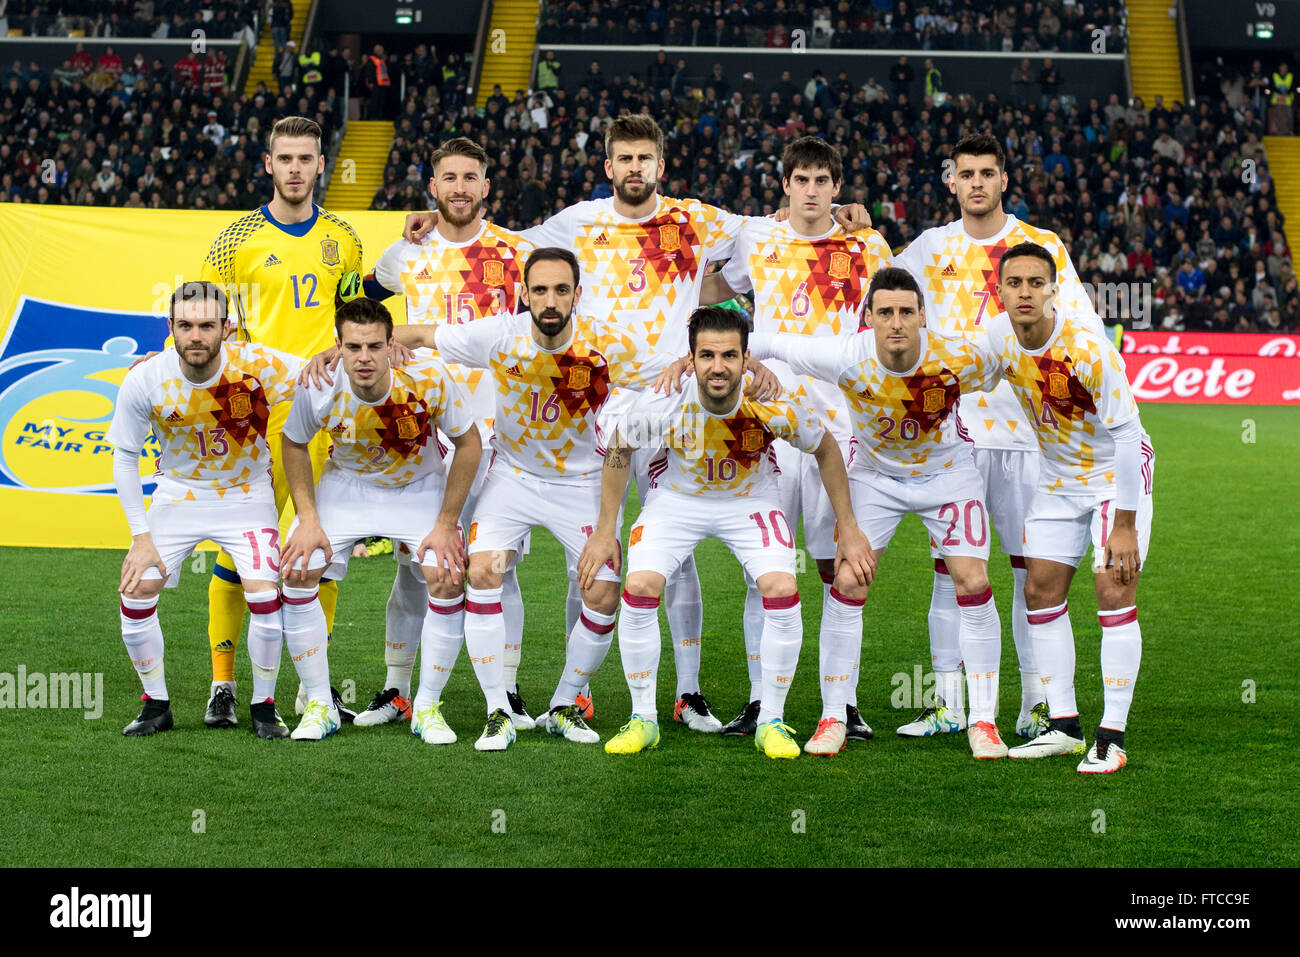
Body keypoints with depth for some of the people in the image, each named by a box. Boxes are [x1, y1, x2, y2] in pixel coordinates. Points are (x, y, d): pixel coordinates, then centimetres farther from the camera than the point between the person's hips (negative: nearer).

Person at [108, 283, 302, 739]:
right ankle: (156, 705, 12)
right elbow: (125, 457, -5)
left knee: (265, 596, -18)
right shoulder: (144, 380, -19)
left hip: (246, 495, -2)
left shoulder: (257, 366, -25)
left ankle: (264, 705, 5)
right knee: (136, 593, -10)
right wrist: (141, 537, -8)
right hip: (178, 493, 2)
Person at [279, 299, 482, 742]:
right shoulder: (318, 389, -26)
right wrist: (308, 519, -11)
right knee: (297, 571, -14)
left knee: (447, 577, -20)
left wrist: (446, 524, -15)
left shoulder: (429, 379, -30)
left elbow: (468, 442, -15)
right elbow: (294, 443, -5)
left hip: (420, 486, -1)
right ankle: (320, 705, 1)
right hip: (346, 485, 1)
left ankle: (428, 709, -3)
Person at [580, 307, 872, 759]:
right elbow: (618, 448, -9)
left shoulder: (774, 407, -31)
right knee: (639, 589, -18)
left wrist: (848, 529, -7)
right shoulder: (663, 404, -31)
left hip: (751, 499, 0)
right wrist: (604, 532, -6)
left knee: (782, 593, -19)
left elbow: (826, 450, -10)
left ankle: (771, 722, 0)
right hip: (676, 498, 0)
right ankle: (643, 720, 1)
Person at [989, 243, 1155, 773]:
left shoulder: (1088, 349, -29)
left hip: (1119, 472, -6)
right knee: (1041, 590, 3)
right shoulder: (998, 335, -12)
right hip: (1058, 476, 6)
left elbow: (1126, 435, -25)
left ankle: (1112, 737, -9)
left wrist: (1124, 526, -24)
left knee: (1114, 592, -14)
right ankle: (1063, 725, 12)